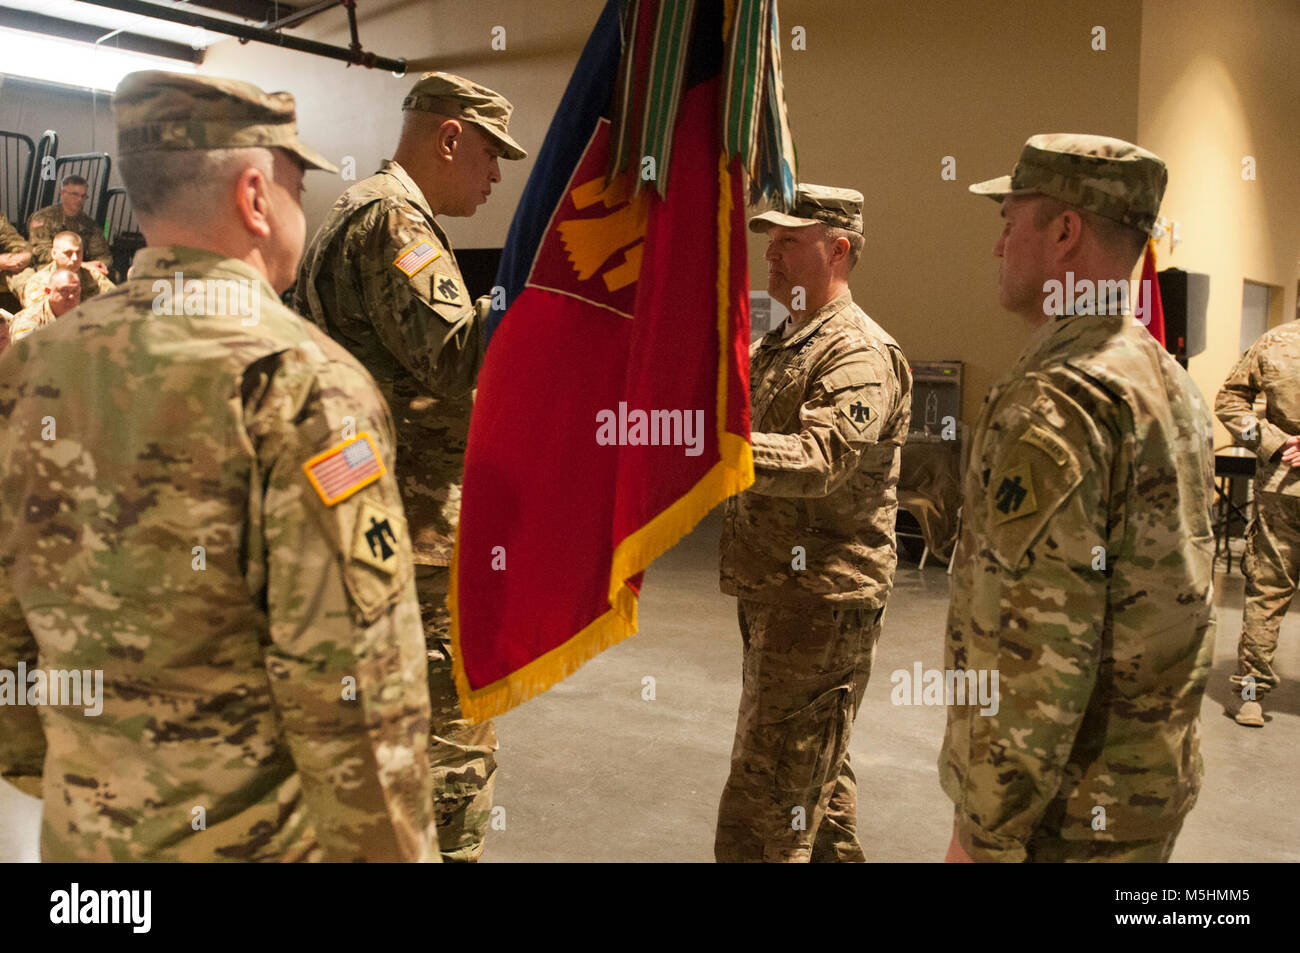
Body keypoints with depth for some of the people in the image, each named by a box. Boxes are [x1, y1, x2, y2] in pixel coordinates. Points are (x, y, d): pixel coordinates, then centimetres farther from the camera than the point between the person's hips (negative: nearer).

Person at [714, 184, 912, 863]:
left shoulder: (860, 353, -14)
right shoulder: (773, 348, 17)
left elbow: (817, 459, -29)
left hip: (820, 600, -10)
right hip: (771, 595, 10)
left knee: (762, 814, -8)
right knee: (817, 781, 22)